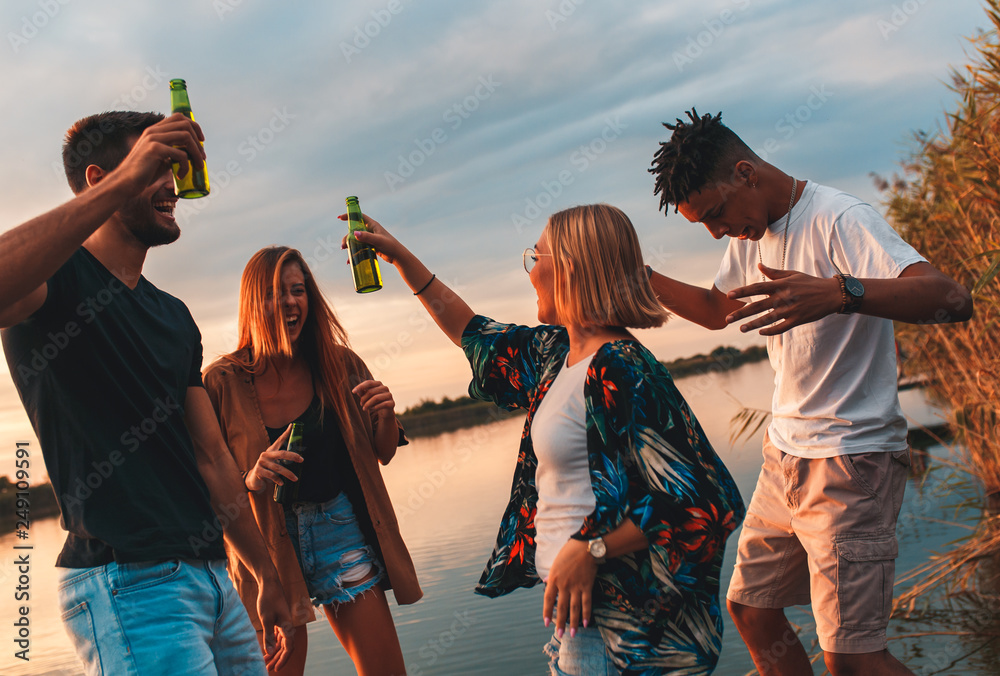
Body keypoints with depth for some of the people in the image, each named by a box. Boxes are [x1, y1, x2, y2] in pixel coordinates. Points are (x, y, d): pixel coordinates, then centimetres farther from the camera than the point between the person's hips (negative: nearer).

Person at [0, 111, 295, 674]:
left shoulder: (175, 317, 19)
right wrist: (125, 180, -29)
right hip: (125, 584, -8)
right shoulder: (55, 277, -3)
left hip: (210, 574, 8)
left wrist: (268, 577, 19)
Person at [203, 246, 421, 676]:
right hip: (267, 545, -2)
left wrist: (386, 415, -11)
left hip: (341, 531, 2)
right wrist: (251, 480, -24)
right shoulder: (222, 382, -8)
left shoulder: (340, 365, 0)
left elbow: (382, 453, 9)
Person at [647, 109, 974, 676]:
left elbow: (952, 298, -30)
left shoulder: (840, 220, -17)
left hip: (853, 463, -8)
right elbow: (715, 309, 28)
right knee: (750, 609, 13)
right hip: (785, 456, 9)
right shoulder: (750, 235, 10)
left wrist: (838, 292, -46)